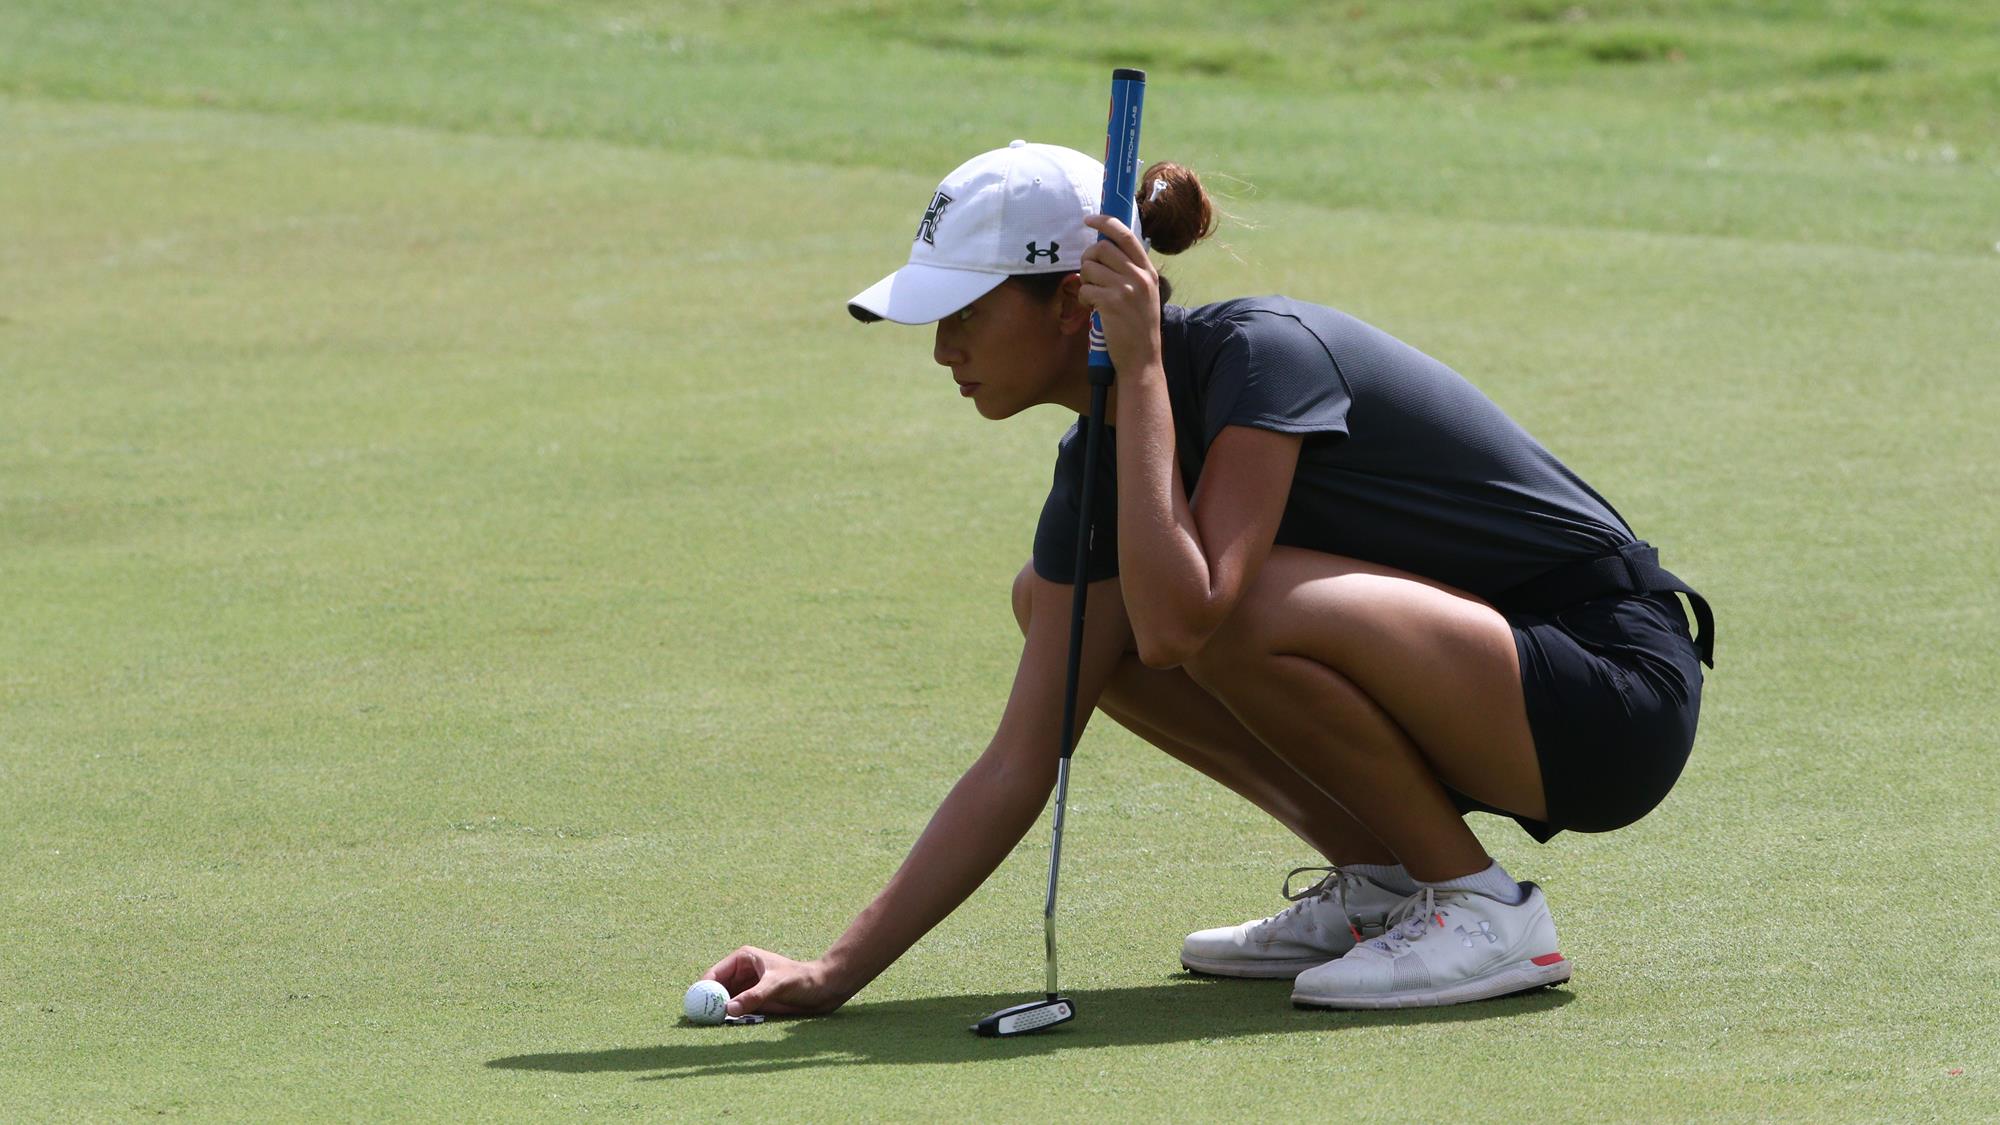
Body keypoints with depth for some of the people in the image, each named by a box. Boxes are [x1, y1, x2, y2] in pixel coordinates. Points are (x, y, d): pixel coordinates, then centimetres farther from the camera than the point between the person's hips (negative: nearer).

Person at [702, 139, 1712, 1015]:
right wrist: (841, 970, -4)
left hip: (1617, 695, -8)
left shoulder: (1261, 355, -22)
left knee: (1239, 613, -32)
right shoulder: (1100, 462, 1)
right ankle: (1376, 884, 8)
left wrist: (1140, 370, -27)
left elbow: (1180, 621, -37)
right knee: (1052, 602, 4)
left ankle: (1486, 911, -11)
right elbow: (1019, 762, 1)